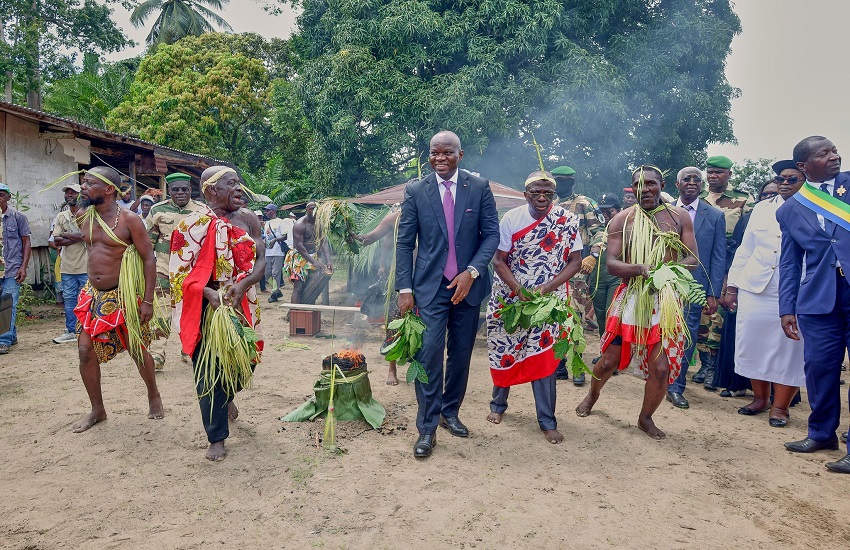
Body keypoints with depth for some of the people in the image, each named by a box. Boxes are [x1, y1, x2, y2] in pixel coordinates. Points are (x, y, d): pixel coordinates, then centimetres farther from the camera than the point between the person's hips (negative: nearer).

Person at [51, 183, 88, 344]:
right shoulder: (61, 216, 10)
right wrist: (78, 238, -12)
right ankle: (71, 331, 19)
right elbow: (56, 241, 1)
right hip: (67, 266, 5)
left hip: (86, 266, -5)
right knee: (69, 299, 10)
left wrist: (66, 235, -9)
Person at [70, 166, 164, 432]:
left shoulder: (129, 219, -13)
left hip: (123, 297, -5)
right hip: (93, 295, 5)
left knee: (138, 350, 5)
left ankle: (153, 396, 29)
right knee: (86, 352, 3)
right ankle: (97, 410, 19)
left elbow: (149, 258, -12)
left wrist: (148, 300, -16)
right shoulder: (83, 217, 4)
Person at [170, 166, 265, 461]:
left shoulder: (248, 219, 3)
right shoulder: (192, 224, -8)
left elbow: (260, 260, 0)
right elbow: (180, 271, -9)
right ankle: (217, 438, 13)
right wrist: (208, 292, -25)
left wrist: (243, 284, -18)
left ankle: (227, 397, 48)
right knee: (209, 370, -1)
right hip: (207, 307, -4)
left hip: (242, 304, 4)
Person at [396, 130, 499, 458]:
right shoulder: (415, 191, 0)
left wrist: (472, 272, -14)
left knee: (461, 354, 11)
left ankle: (450, 412, 30)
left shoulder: (480, 187, 1)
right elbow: (404, 243, 0)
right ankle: (427, 428, 3)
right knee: (429, 353, -8)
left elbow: (492, 234, -1)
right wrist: (405, 289, -7)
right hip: (430, 286, -1)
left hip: (468, 284, 2)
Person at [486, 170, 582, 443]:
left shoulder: (567, 221, -6)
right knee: (504, 351, 9)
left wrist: (547, 288, -17)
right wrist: (520, 291, -18)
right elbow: (499, 260, -6)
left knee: (543, 355, -4)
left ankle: (547, 421, 8)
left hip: (548, 299, -1)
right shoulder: (511, 219, -7)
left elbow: (575, 261, -5)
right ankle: (498, 404, 31)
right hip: (510, 298, 1)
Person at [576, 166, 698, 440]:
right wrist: (640, 269, -26)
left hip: (665, 301, 1)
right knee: (610, 359, 7)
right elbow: (611, 263, -6)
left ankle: (646, 418, 23)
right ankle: (592, 395, 40)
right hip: (630, 299, -1)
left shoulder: (680, 217, 4)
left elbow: (692, 259, 0)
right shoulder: (622, 220, 0)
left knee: (661, 368, -3)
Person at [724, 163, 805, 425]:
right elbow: (745, 250, 11)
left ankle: (780, 407, 16)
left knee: (789, 348, 2)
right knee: (753, 345, 7)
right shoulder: (762, 209, 10)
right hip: (754, 290, 3)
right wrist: (731, 287, 8)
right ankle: (760, 398, 25)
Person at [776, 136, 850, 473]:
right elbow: (789, 263, 12)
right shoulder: (790, 210, 11)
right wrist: (787, 308, 7)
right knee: (819, 367, 5)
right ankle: (821, 433, 24)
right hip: (819, 300, 2)